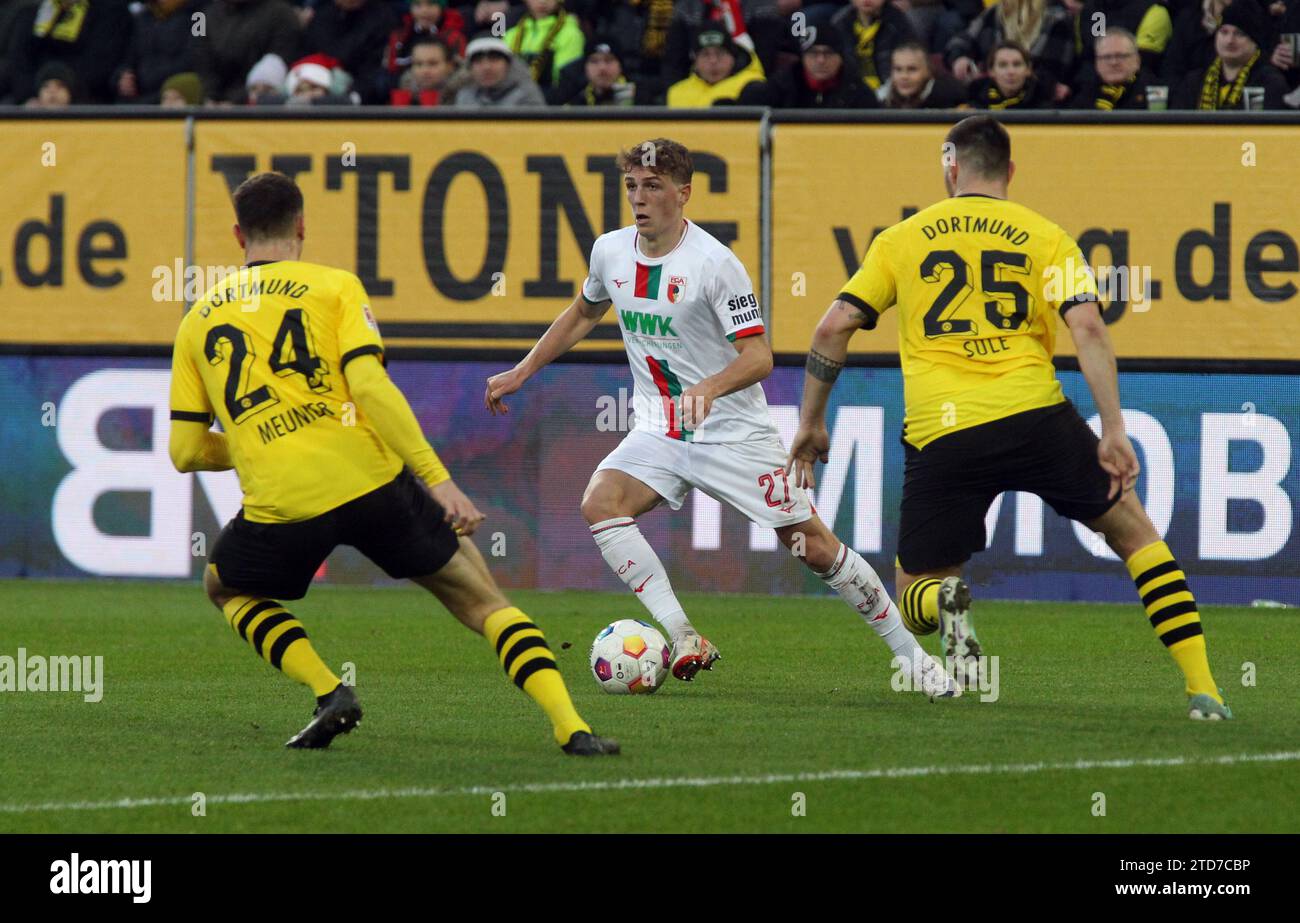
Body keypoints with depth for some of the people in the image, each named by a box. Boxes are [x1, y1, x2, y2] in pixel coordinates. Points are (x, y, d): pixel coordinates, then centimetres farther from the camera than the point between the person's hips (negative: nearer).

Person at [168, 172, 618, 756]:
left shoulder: (198, 321, 16)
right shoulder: (333, 286, 9)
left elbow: (185, 452, 14)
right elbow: (368, 386, -7)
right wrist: (438, 480, -9)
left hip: (281, 504, 1)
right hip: (370, 481, 0)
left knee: (224, 587, 31)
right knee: (483, 601, 14)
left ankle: (328, 693, 10)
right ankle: (570, 725, -4)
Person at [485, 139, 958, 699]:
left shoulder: (714, 263, -18)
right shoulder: (611, 252, 0)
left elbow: (758, 355, -22)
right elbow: (584, 313, 22)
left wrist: (711, 387, -42)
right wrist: (522, 372, 21)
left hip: (734, 435, -5)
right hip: (659, 434, 5)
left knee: (815, 548, -4)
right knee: (599, 505, -23)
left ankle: (911, 655, 13)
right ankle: (684, 641, -21)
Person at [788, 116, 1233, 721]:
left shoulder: (901, 239, 14)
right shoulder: (1046, 238, 11)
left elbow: (834, 327, 9)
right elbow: (1086, 327, -3)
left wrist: (810, 424, 18)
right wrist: (1113, 431, -5)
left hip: (939, 438, 0)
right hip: (1034, 416, 0)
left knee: (915, 596, 14)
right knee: (1134, 531, 19)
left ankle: (946, 603, -24)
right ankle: (1202, 689, 7)